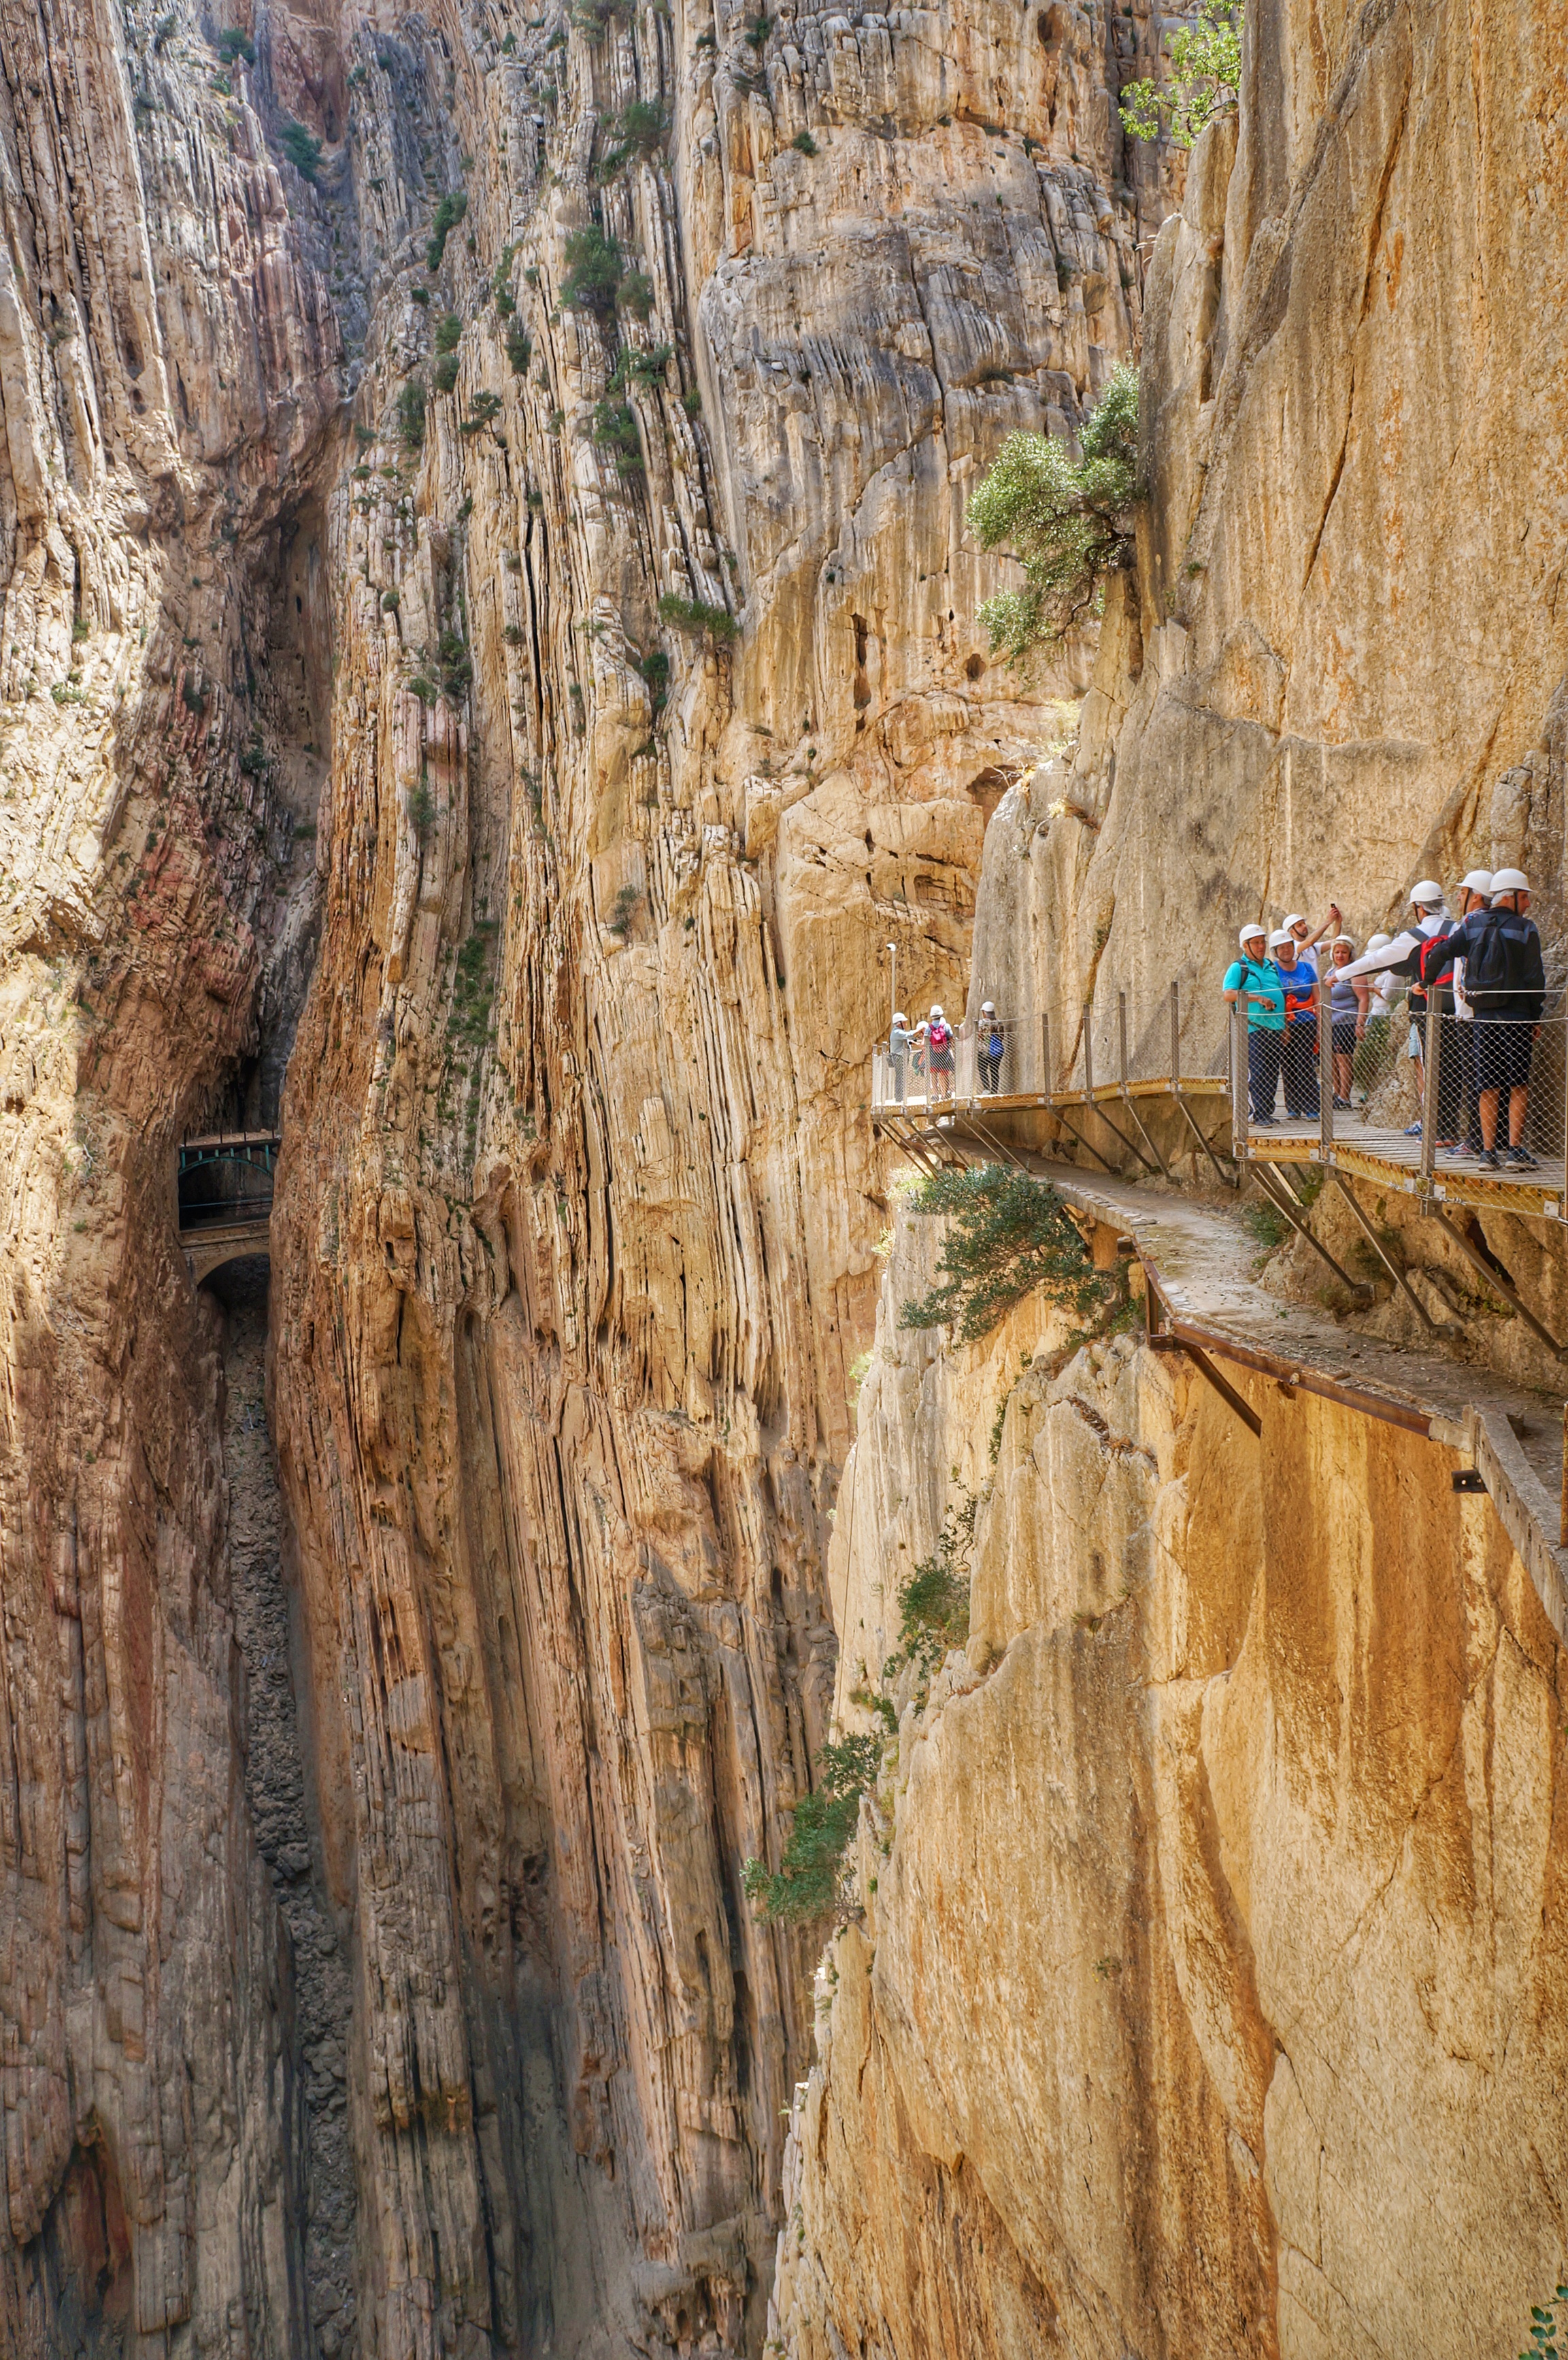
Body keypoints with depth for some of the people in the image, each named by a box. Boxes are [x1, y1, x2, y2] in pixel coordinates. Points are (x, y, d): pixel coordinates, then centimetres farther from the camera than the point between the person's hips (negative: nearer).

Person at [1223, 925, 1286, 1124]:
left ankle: (1267, 1111, 15)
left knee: (1272, 1074, 7)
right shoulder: (1238, 967, -1)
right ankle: (1260, 1115, -8)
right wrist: (1258, 998, -22)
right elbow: (1228, 994, -15)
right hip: (1253, 1028, -7)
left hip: (1275, 1028, 7)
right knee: (1257, 1074, -10)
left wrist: (1284, 1027, 22)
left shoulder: (1270, 966, 20)